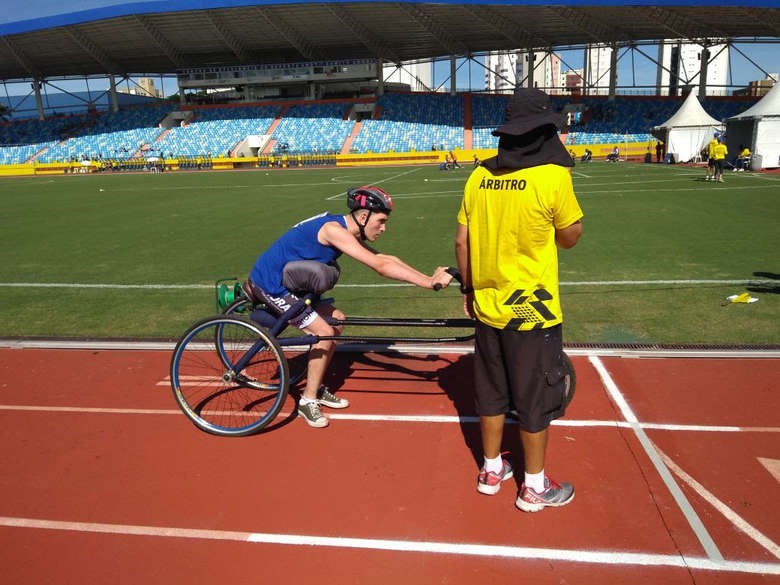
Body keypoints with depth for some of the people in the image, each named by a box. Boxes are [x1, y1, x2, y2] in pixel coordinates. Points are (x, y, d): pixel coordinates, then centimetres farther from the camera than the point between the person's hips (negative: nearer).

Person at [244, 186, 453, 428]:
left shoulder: (348, 232, 4)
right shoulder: (334, 229, -26)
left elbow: (386, 259, 3)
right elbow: (380, 266, -32)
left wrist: (430, 277, -6)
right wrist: (429, 283, -32)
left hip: (283, 280, 10)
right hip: (269, 285, -10)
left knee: (336, 321, 11)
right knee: (325, 332, -13)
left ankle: (317, 389, 21)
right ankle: (308, 400, 4)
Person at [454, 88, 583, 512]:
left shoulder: (479, 176, -1)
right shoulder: (553, 176, -15)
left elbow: (462, 241, 4)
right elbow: (570, 237, -3)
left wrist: (468, 288, 16)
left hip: (487, 306, 5)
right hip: (533, 311, -5)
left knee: (492, 394, 19)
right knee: (535, 401, 12)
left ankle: (491, 470, 36)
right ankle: (534, 487, 28)